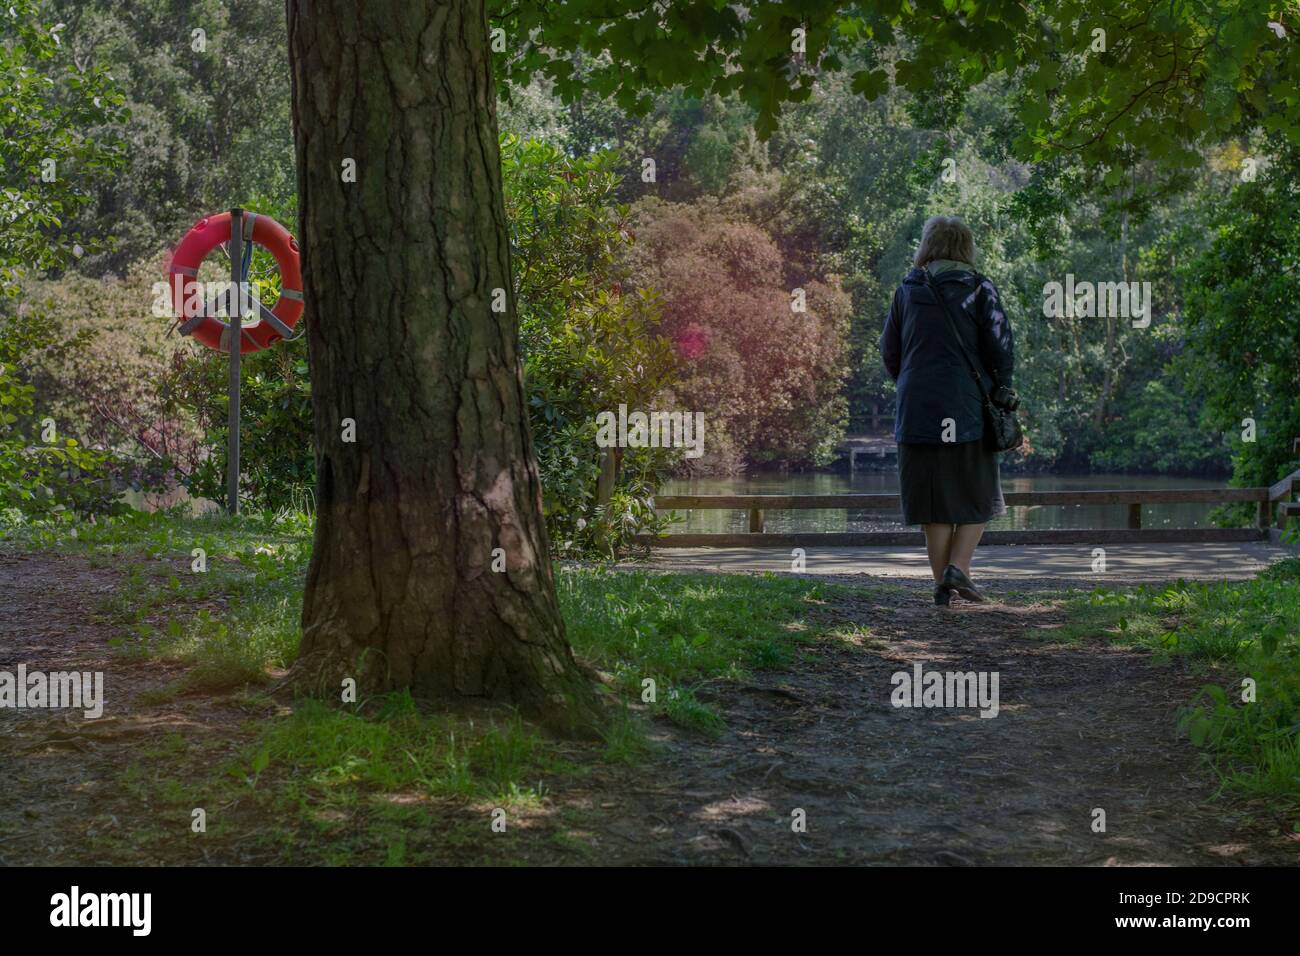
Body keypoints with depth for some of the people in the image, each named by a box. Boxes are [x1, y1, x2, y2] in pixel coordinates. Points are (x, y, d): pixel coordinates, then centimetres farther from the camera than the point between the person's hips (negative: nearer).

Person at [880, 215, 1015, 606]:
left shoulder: (909, 290, 7)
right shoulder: (979, 289, -1)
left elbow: (889, 349, 9)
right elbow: (1000, 346, -6)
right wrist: (1001, 386, 8)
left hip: (917, 409, 2)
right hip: (967, 409, -2)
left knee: (934, 500, 7)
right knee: (976, 497, 9)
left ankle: (942, 583, 6)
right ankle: (958, 567, -8)